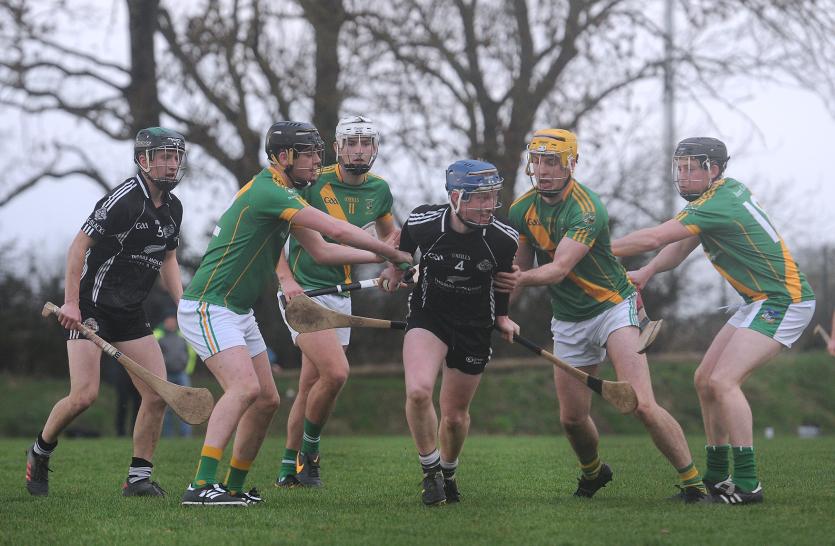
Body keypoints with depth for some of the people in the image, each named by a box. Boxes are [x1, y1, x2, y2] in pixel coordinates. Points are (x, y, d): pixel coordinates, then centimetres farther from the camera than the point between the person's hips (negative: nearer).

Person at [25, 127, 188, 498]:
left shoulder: (173, 208, 9)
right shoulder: (124, 200, -17)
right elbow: (79, 245, -17)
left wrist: (182, 304, 9)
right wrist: (71, 301, -23)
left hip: (130, 314, 8)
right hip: (89, 308, -7)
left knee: (157, 394, -5)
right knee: (85, 394, -16)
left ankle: (138, 478, 4)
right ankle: (40, 452, 10)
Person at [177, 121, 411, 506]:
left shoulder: (283, 195, 13)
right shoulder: (267, 192, -19)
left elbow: (321, 250, 19)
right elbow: (340, 231, -22)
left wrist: (381, 257, 13)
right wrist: (395, 254, -12)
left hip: (238, 312, 10)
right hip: (207, 307, -10)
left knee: (267, 399, 8)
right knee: (245, 387, -26)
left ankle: (233, 486, 17)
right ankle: (201, 486, -31)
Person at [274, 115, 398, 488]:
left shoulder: (379, 190, 5)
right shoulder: (314, 183, -13)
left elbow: (388, 233, 25)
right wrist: (286, 279, -16)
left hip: (341, 298, 6)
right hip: (304, 293, -6)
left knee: (311, 387, 10)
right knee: (336, 372, -21)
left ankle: (289, 469, 19)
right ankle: (308, 451, -1)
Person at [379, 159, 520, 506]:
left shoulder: (504, 239, -17)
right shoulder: (423, 222, -20)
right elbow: (405, 238, 7)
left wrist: (502, 316, 9)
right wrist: (396, 266, 19)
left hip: (475, 327, 1)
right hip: (427, 317, -1)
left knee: (455, 416, 8)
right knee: (418, 391, -26)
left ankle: (448, 474, 39)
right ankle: (430, 471, -4)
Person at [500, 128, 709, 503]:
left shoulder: (587, 210, -22)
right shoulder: (522, 210, -1)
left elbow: (558, 270, -29)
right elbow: (522, 267, 10)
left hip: (613, 307, -6)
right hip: (567, 320, 6)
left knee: (642, 405, -19)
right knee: (572, 418, 8)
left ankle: (692, 482, -8)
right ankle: (593, 472, 38)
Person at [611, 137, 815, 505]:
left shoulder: (718, 205, -21)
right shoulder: (729, 189, 9)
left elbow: (651, 239, -23)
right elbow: (680, 246, 16)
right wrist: (646, 272, 1)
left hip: (783, 301, -10)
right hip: (760, 302, 10)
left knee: (723, 381, -21)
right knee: (705, 379, 10)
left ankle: (747, 483, -21)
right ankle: (717, 478, 15)